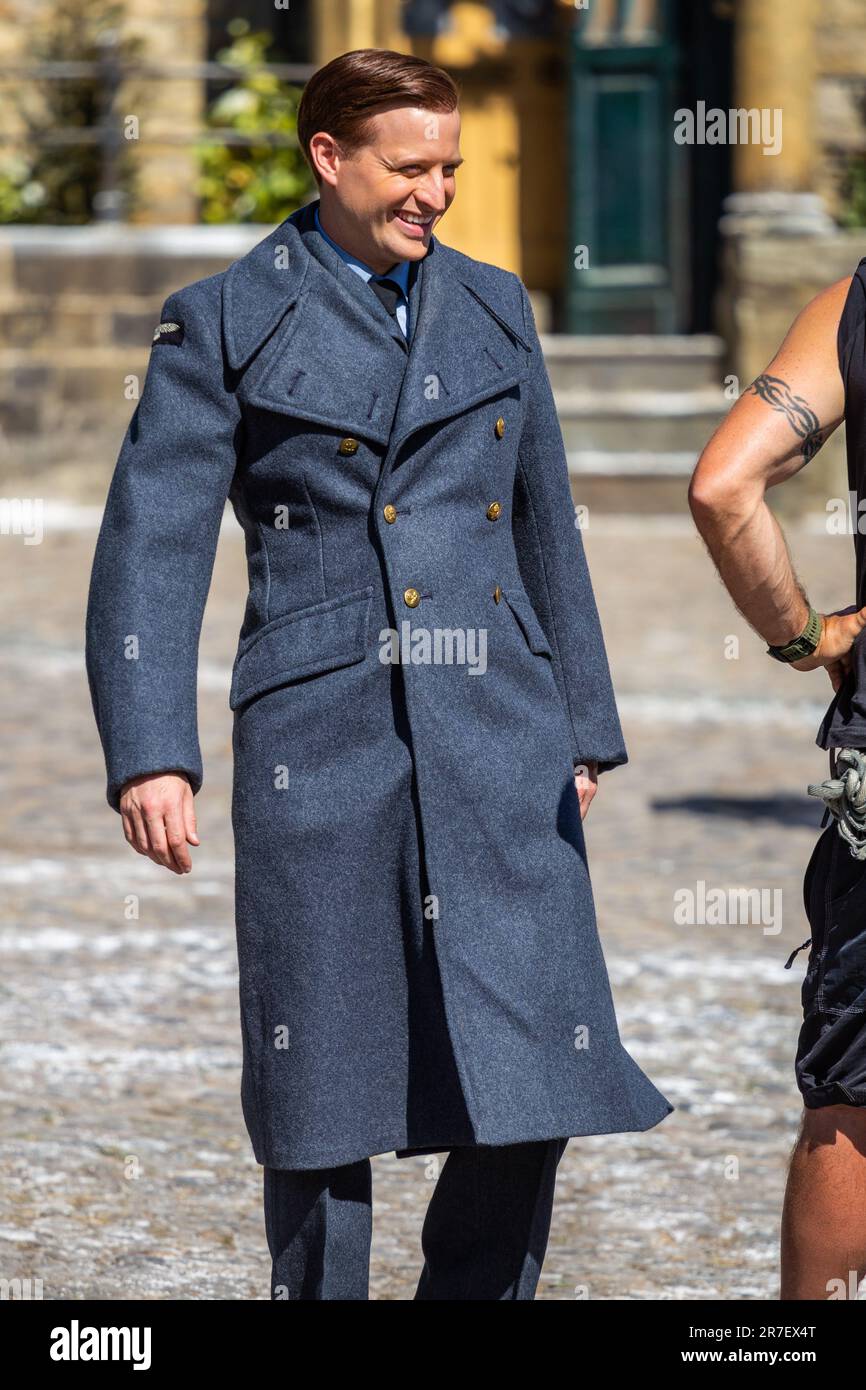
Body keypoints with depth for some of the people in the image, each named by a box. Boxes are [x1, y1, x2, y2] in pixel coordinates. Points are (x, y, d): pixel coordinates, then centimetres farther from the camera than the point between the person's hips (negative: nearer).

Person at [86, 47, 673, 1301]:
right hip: (324, 740, -3)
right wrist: (149, 755, -15)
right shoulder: (225, 325, 1)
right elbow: (151, 547, -5)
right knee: (322, 1093, 0)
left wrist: (584, 731, 18)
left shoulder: (492, 309, 14)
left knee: (536, 1079, -4)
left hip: (498, 743, 3)